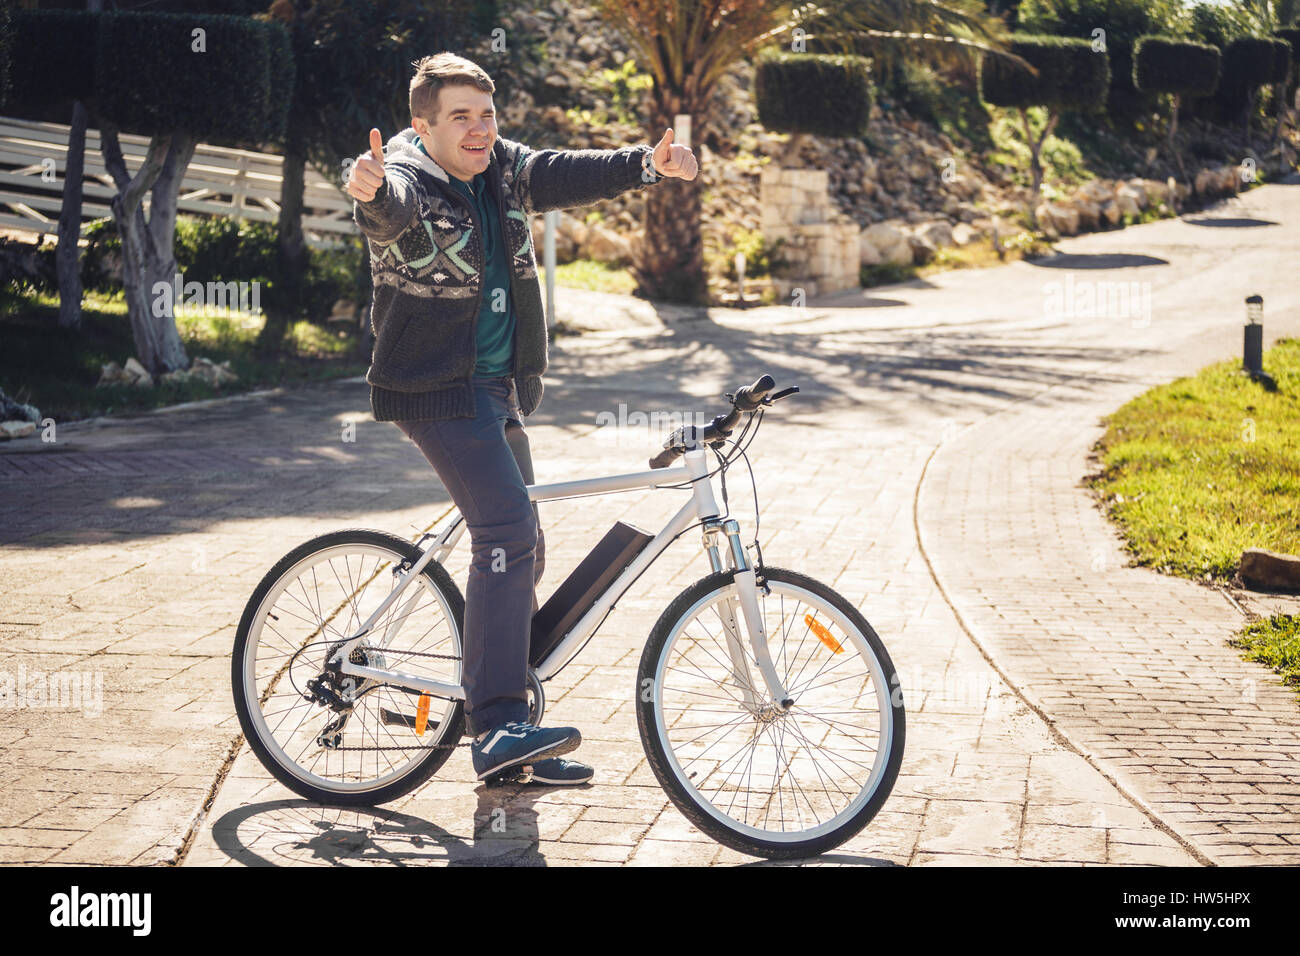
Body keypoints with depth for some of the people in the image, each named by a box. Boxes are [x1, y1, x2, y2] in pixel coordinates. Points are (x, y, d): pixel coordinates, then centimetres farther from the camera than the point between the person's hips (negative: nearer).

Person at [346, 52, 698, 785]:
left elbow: (573, 175, -3)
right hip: (435, 387, -9)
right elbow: (392, 207, -37)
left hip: (497, 386, 9)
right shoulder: (411, 181, -15)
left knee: (521, 549, 11)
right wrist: (372, 192, -61)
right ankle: (498, 728, -22)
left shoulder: (504, 169, 6)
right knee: (507, 531, -22)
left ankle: (507, 735, 21)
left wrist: (651, 164, -21)